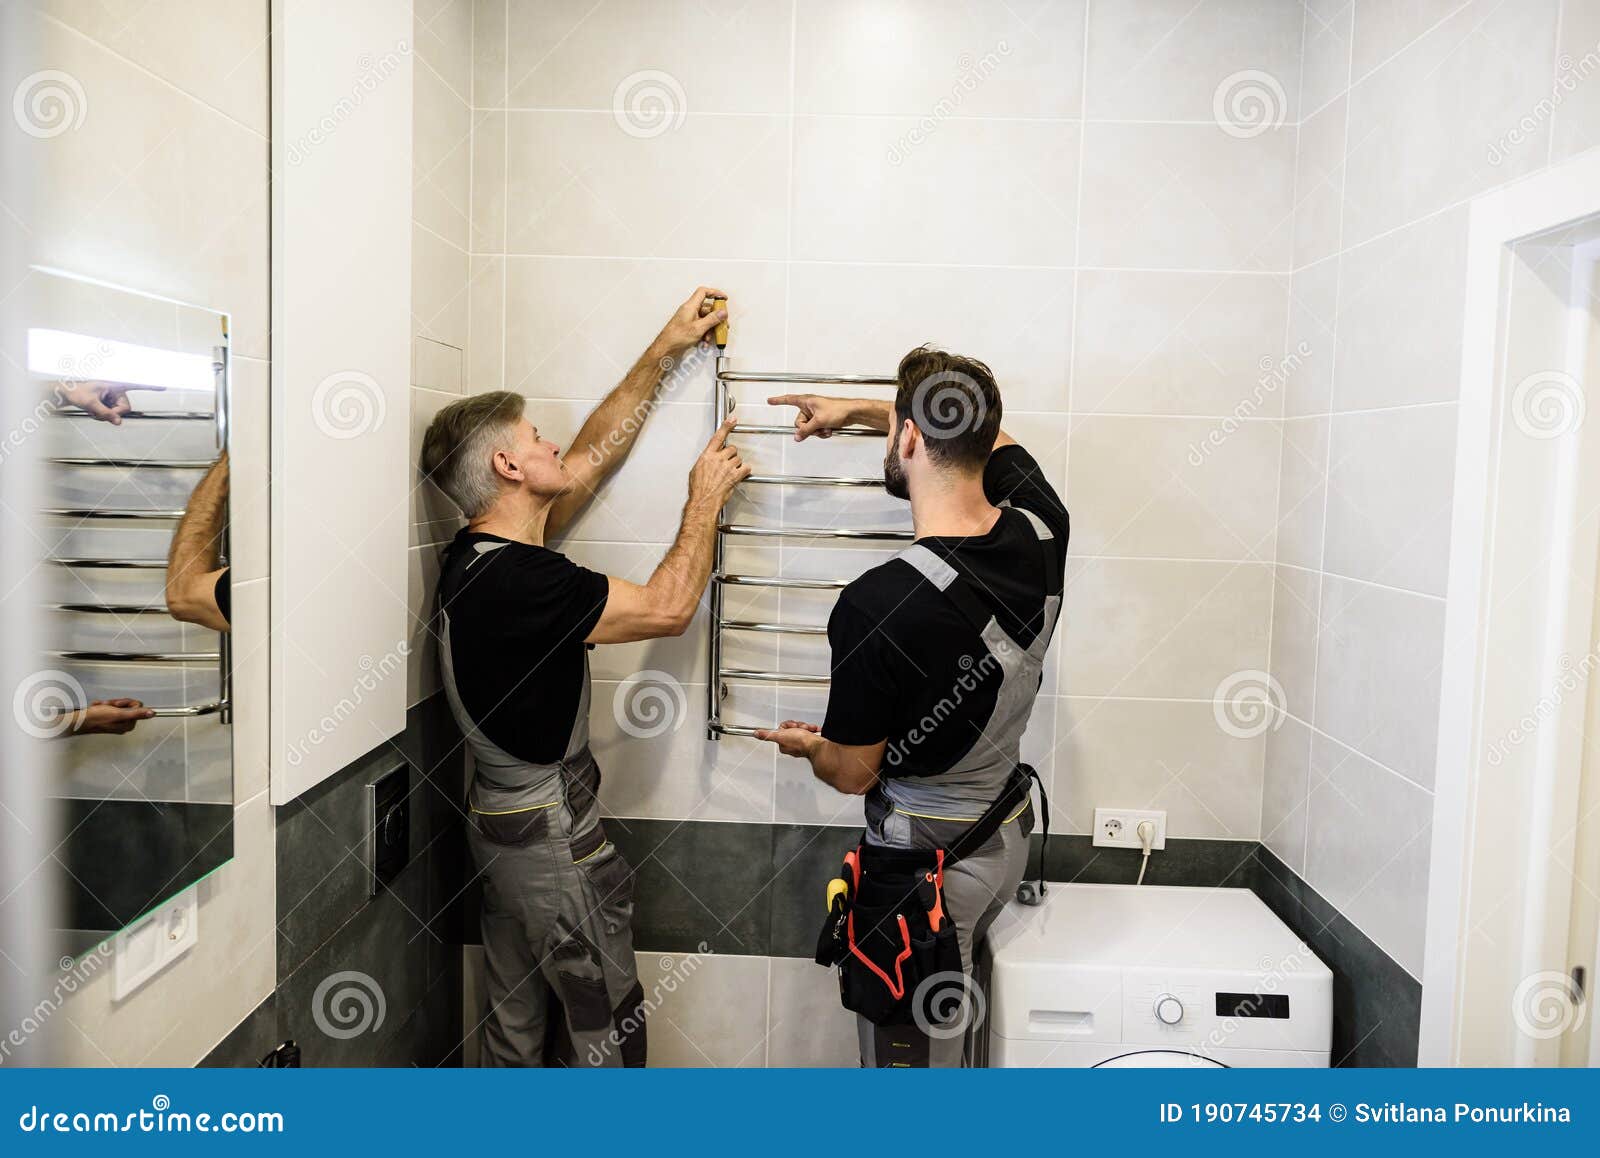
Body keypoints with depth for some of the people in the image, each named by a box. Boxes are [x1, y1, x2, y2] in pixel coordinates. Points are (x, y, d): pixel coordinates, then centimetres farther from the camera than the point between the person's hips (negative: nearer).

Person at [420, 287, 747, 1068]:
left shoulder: (479, 556, 2)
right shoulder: (515, 578, -26)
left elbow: (593, 454, 8)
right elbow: (667, 607, -22)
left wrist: (665, 350, 10)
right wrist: (705, 498, -8)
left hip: (500, 824, 9)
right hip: (554, 836, -9)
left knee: (517, 1023, 21)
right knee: (604, 1028, 8)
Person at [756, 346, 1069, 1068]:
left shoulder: (877, 605, -31)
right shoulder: (1042, 529, -12)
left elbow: (853, 773, -16)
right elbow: (992, 437, 13)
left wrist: (807, 745, 7)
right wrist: (859, 409, 15)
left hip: (925, 853, -7)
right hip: (1010, 830, 7)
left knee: (910, 1055, 14)